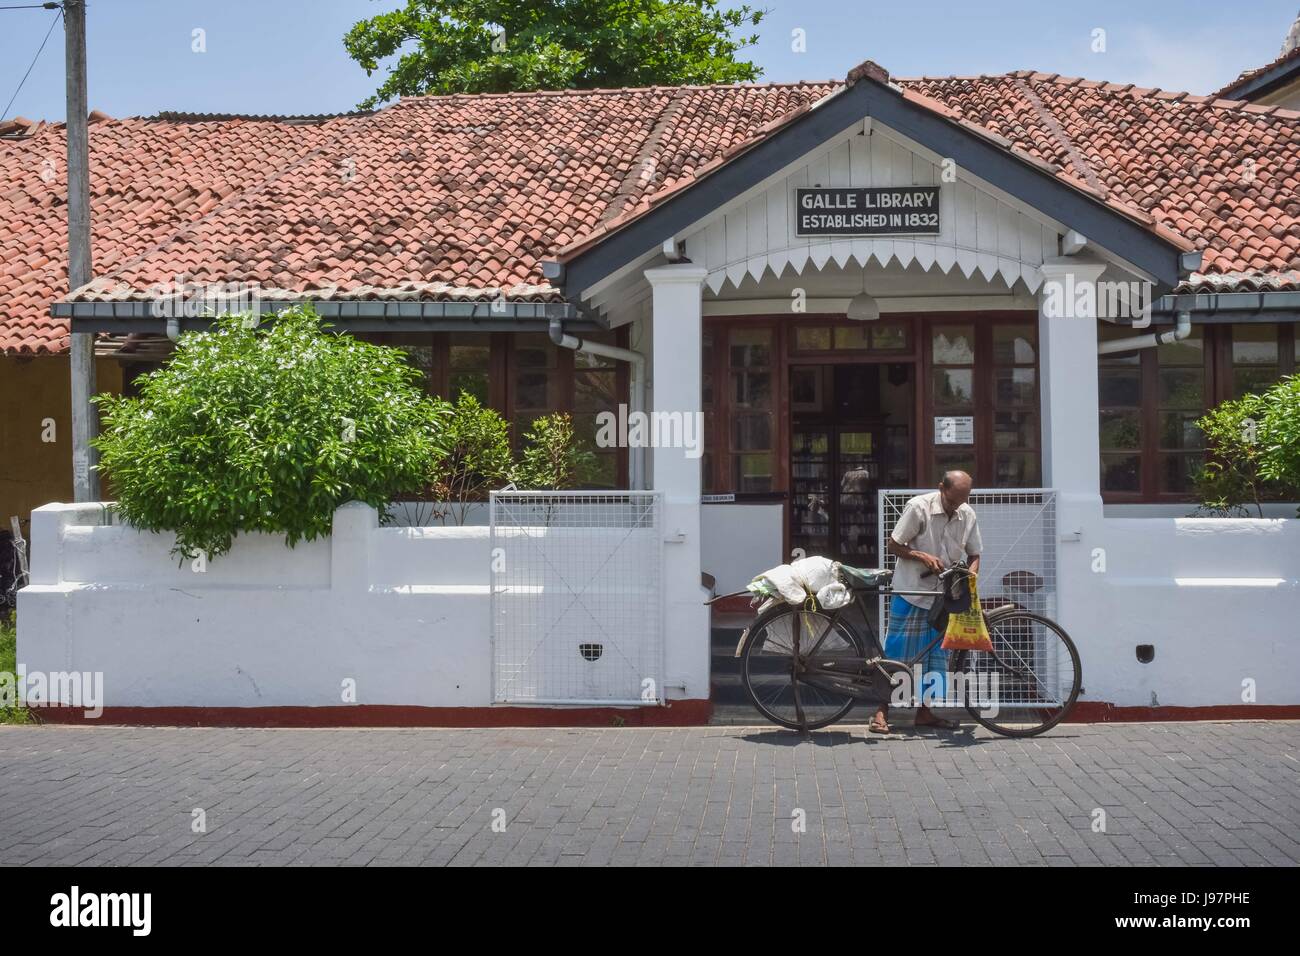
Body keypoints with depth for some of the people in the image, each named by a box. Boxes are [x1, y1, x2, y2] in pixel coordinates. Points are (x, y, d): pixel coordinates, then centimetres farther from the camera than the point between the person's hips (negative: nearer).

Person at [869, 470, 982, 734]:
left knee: (934, 655, 10)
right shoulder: (918, 507, -14)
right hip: (911, 593, -5)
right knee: (897, 653, -2)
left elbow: (974, 555, 10)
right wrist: (923, 557, -23)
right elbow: (893, 545, -10)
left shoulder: (968, 515, 0)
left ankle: (924, 711, 21)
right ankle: (882, 711, 6)